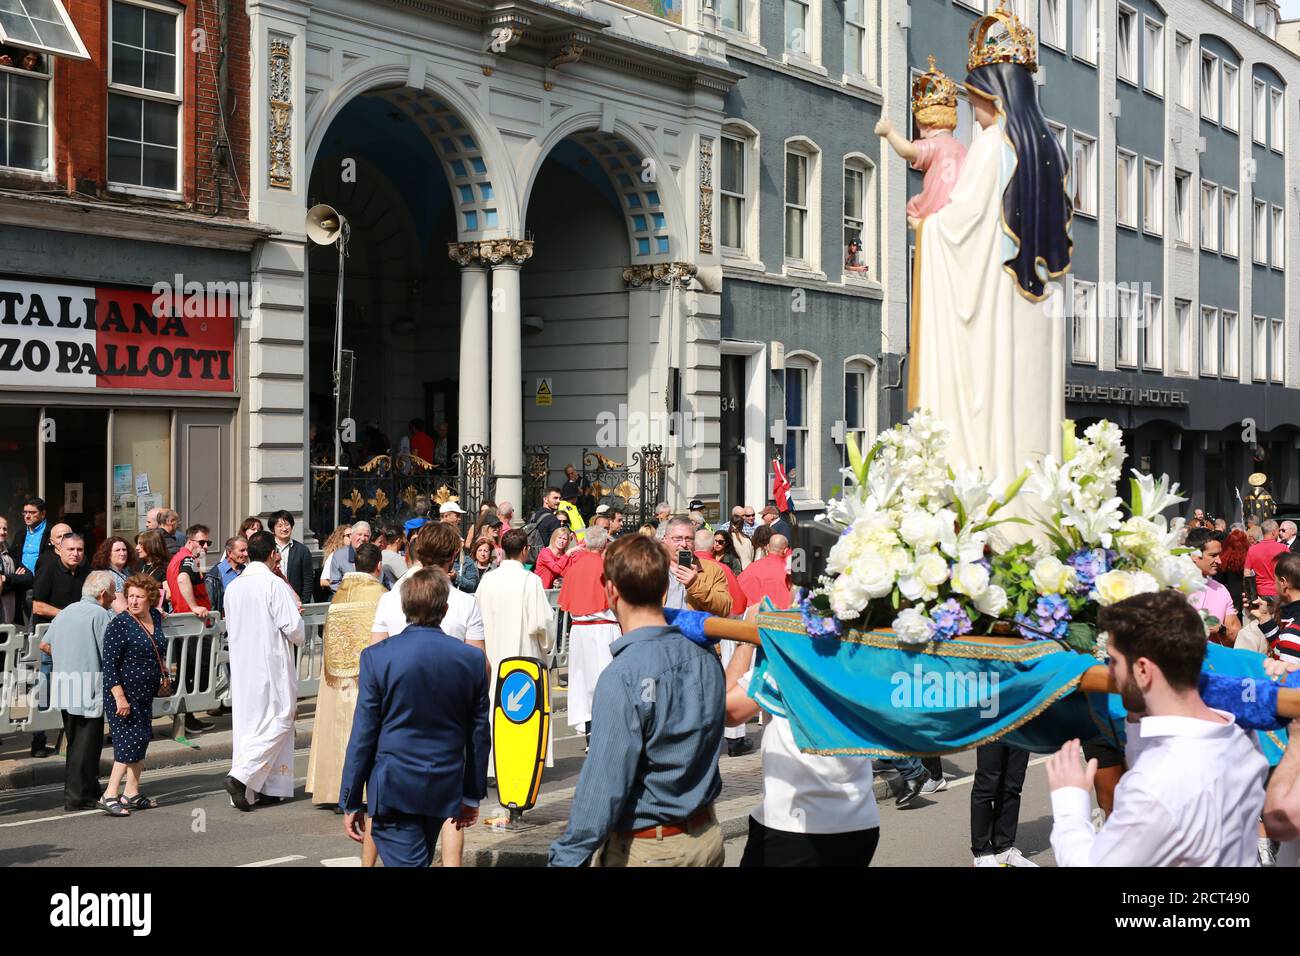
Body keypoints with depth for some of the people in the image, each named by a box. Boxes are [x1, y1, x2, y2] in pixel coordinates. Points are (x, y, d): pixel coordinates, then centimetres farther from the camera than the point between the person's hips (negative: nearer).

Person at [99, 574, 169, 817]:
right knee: (129, 741, -12)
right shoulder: (119, 625, -18)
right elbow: (109, 665, -20)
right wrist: (120, 698, -24)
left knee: (142, 739, 12)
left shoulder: (155, 617, 4)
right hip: (123, 692, -8)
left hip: (145, 692, 8)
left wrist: (163, 671, 21)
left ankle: (132, 794, 22)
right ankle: (109, 796, -8)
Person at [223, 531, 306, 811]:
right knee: (277, 720, 0)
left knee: (247, 722, 11)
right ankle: (241, 775, -14)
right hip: (271, 664, -7)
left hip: (241, 664, 7)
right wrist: (297, 638, 7)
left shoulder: (232, 587, 6)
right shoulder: (274, 584, -13)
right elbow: (294, 627, -15)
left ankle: (255, 788, 12)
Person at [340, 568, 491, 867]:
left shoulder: (377, 657, -10)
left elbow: (363, 734, -7)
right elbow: (479, 734, 6)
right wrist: (472, 795, 17)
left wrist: (350, 802, 1)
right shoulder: (472, 659, -1)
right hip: (445, 788, 4)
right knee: (419, 859, 20)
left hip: (393, 788, -4)